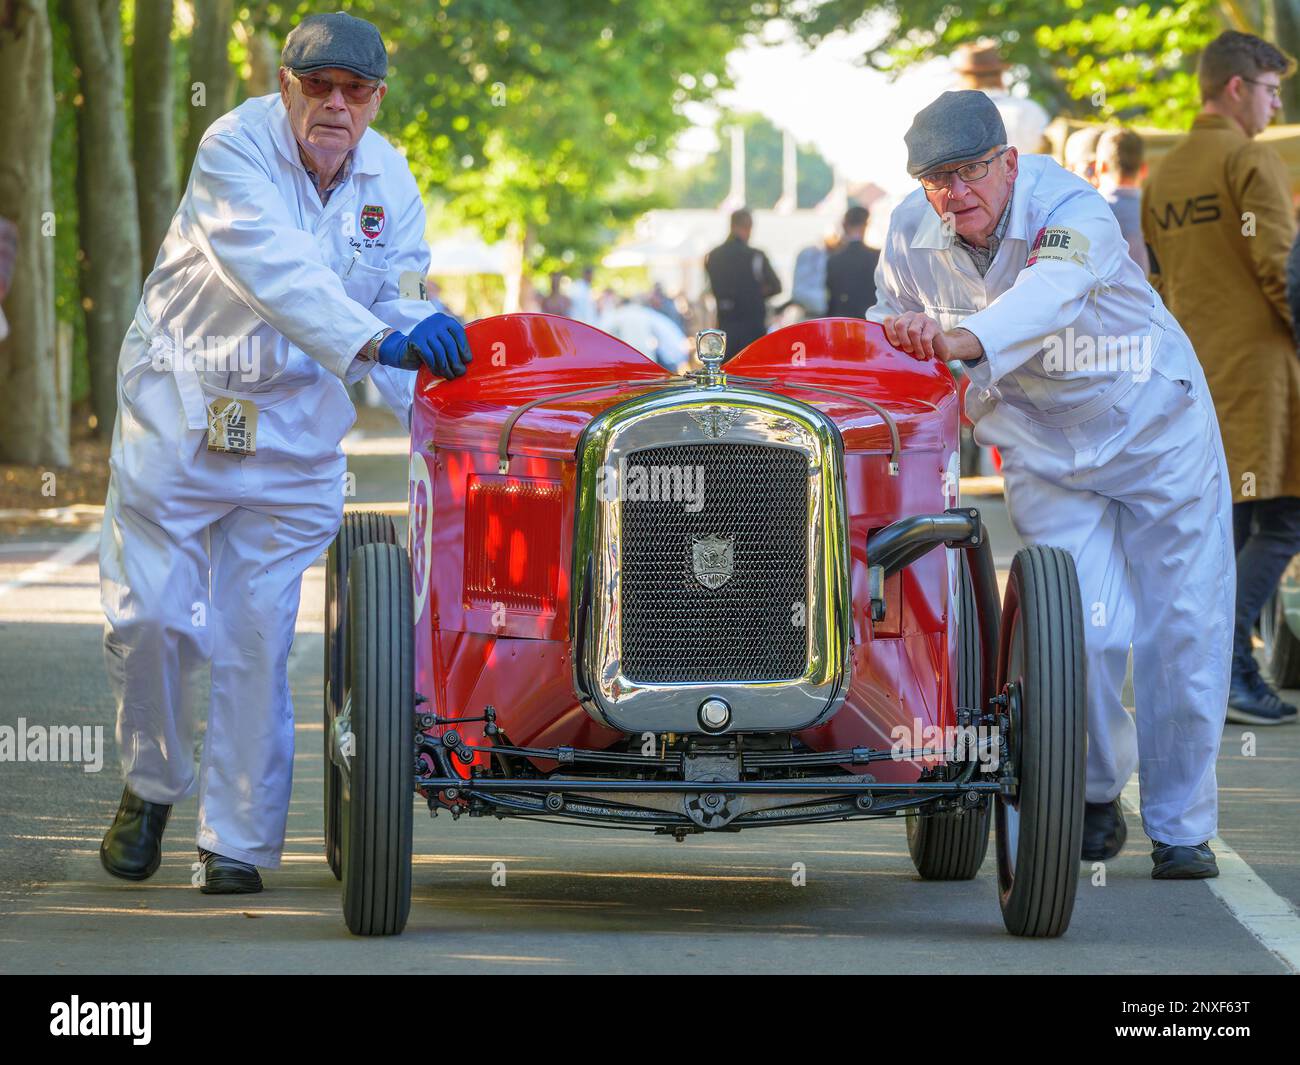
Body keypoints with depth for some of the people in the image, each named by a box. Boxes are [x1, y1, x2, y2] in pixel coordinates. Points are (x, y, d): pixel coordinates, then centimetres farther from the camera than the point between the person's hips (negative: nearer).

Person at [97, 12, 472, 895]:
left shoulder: (390, 182, 2)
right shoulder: (236, 148, -17)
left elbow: (398, 307, 5)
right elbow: (276, 270, -32)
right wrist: (377, 341, -46)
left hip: (296, 433, 3)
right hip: (180, 413, -3)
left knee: (258, 640, -1)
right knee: (148, 618, -3)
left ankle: (237, 841, 6)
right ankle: (153, 782, 23)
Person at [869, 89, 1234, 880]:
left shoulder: (1072, 212, -29)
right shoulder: (911, 235, -12)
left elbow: (1048, 295, -51)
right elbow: (895, 331, 8)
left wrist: (959, 339, -67)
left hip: (1157, 429, -3)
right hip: (1044, 451, 3)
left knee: (1183, 633, -2)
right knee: (1085, 635, -11)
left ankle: (1181, 827, 12)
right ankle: (1097, 799, 12)